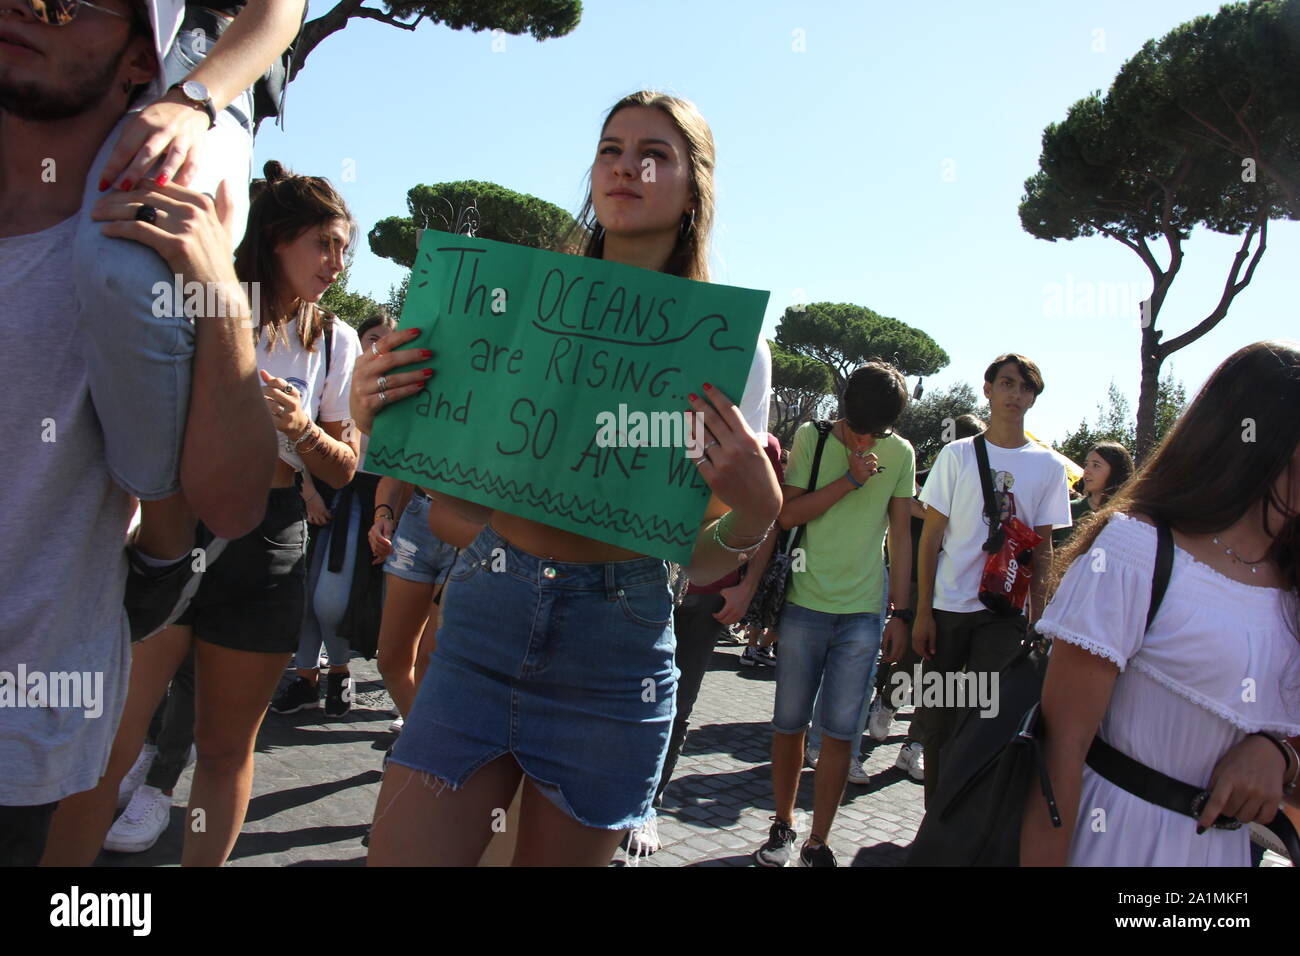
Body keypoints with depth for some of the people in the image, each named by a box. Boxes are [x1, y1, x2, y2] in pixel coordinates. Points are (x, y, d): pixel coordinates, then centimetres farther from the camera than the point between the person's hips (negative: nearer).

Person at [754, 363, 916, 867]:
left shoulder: (901, 453, 5)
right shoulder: (812, 437, -1)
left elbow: (900, 536, 9)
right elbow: (788, 513, -7)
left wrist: (901, 612, 7)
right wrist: (850, 479, -16)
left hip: (864, 614, 1)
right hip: (805, 605, -1)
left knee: (841, 732, 1)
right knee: (790, 724, 7)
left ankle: (818, 843, 14)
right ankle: (782, 825, 25)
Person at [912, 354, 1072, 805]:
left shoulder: (1048, 465, 6)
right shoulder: (957, 454, 4)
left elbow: (1042, 547, 8)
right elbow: (931, 537, 2)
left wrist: (1037, 616, 1)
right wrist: (922, 611, -3)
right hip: (947, 605, 0)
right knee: (938, 721, 6)